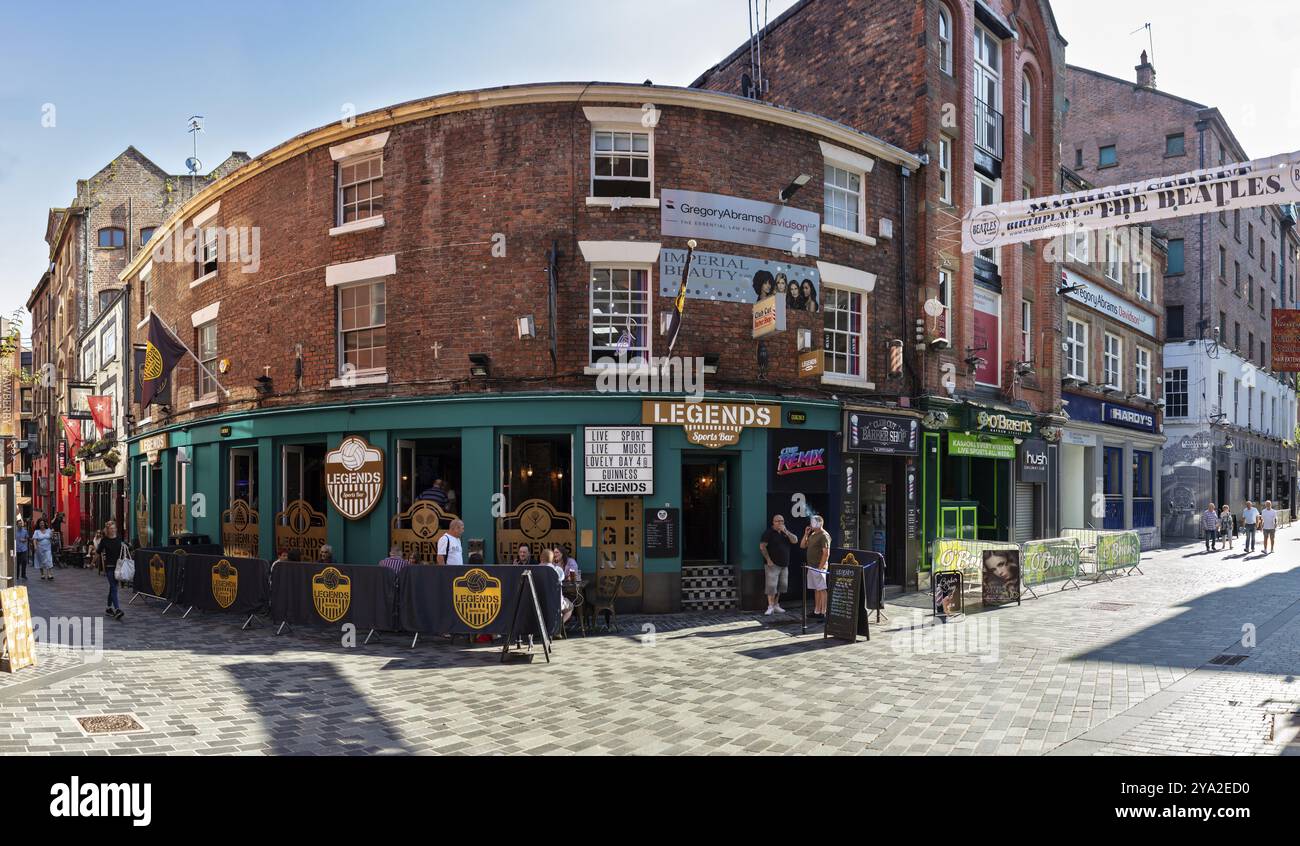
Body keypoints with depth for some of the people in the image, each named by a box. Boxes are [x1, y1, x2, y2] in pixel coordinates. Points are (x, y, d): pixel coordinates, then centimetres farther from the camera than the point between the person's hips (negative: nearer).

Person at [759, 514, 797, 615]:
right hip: (773, 564, -7)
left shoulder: (785, 533, 14)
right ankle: (770, 607, -9)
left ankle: (776, 605, 20)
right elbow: (762, 546, -10)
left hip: (784, 565, 7)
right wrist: (768, 560, -16)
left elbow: (795, 541, 1)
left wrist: (785, 531, -10)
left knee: (782, 585, 9)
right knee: (771, 585, -11)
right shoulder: (769, 533, -4)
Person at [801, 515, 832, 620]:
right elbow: (802, 545, 19)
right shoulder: (812, 534, 16)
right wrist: (806, 534, 7)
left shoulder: (824, 535, -13)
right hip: (811, 567, 9)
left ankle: (823, 613, -6)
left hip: (819, 567, -9)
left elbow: (826, 553, -18)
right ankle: (817, 611, 17)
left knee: (822, 590, -6)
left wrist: (820, 567, -21)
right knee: (816, 590, 12)